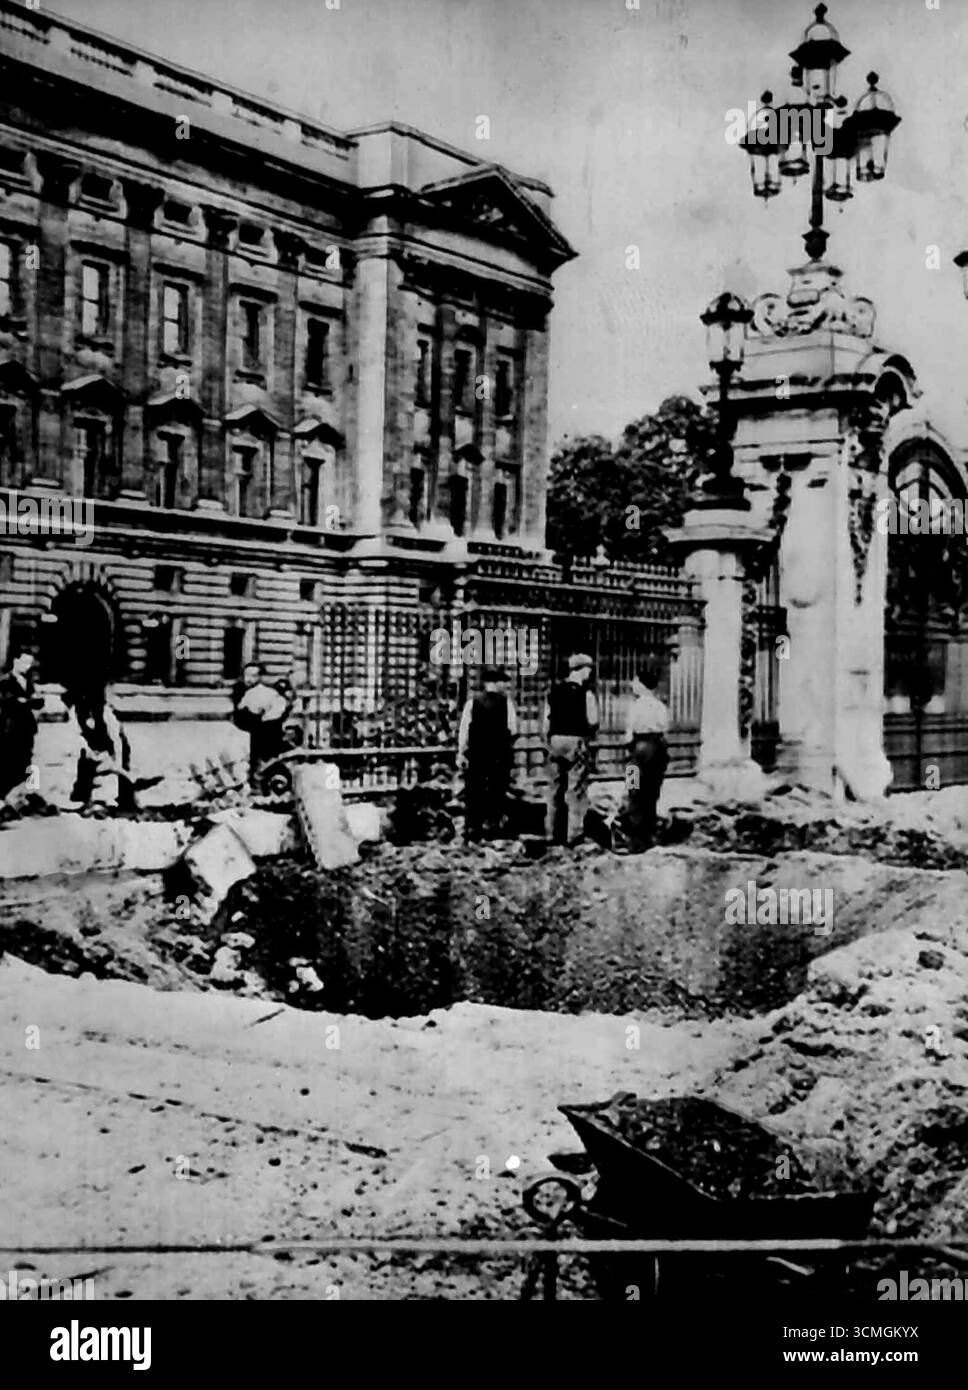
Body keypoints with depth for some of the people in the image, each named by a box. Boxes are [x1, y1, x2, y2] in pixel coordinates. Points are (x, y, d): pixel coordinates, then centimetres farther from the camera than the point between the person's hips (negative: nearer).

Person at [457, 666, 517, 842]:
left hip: (475, 754, 2)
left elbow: (463, 729, -3)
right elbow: (513, 730, -5)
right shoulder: (505, 702, -4)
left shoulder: (473, 701, 0)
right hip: (500, 755, -2)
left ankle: (471, 834, 6)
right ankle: (491, 827, 5)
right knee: (496, 793, 7)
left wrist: (461, 753, 0)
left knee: (473, 794, 7)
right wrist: (509, 742, 15)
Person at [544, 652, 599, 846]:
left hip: (556, 741, 5)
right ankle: (573, 835, 1)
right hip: (577, 742, -5)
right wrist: (589, 734, 8)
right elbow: (593, 722, -13)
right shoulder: (586, 693, -9)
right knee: (576, 790, 1)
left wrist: (549, 743, 16)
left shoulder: (554, 691, 6)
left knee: (555, 788, 12)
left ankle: (553, 834, 16)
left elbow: (546, 721, 7)